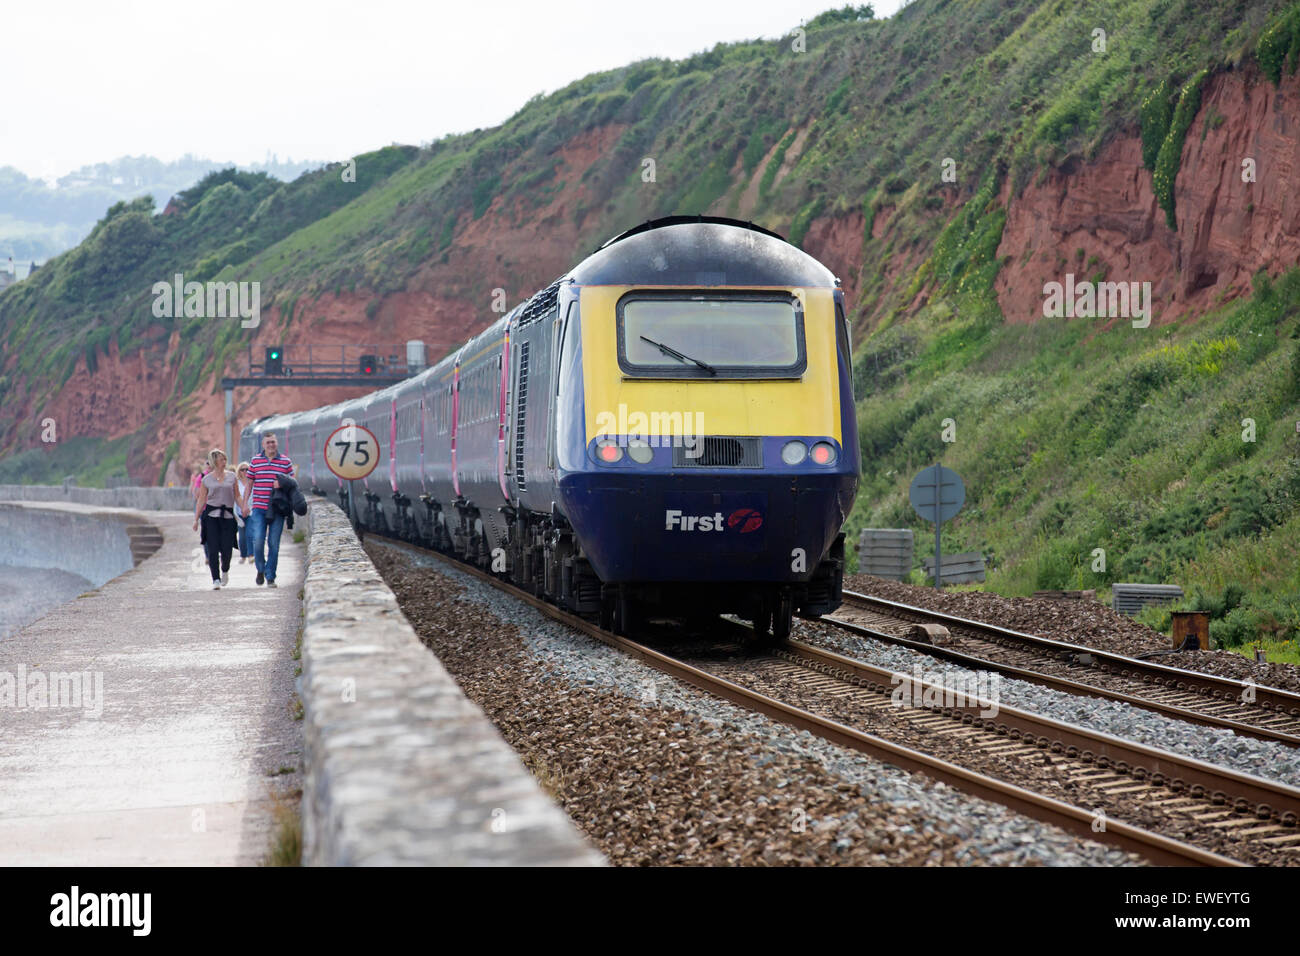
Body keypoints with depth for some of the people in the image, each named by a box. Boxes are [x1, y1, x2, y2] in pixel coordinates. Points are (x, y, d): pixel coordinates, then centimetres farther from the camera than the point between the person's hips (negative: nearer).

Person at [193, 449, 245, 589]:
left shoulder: (231, 476, 10)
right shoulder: (206, 479, 6)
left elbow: (237, 496, 13)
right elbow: (201, 500, 9)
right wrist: (196, 519, 4)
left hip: (228, 516, 1)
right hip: (211, 515, -1)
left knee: (226, 549, -4)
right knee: (213, 549, -7)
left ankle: (225, 571, 27)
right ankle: (216, 580, -4)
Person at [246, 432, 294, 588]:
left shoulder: (286, 461, 5)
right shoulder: (255, 461, 8)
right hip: (259, 508, 0)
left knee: (274, 543, 0)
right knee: (258, 540, -11)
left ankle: (270, 577, 8)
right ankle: (260, 569, 14)